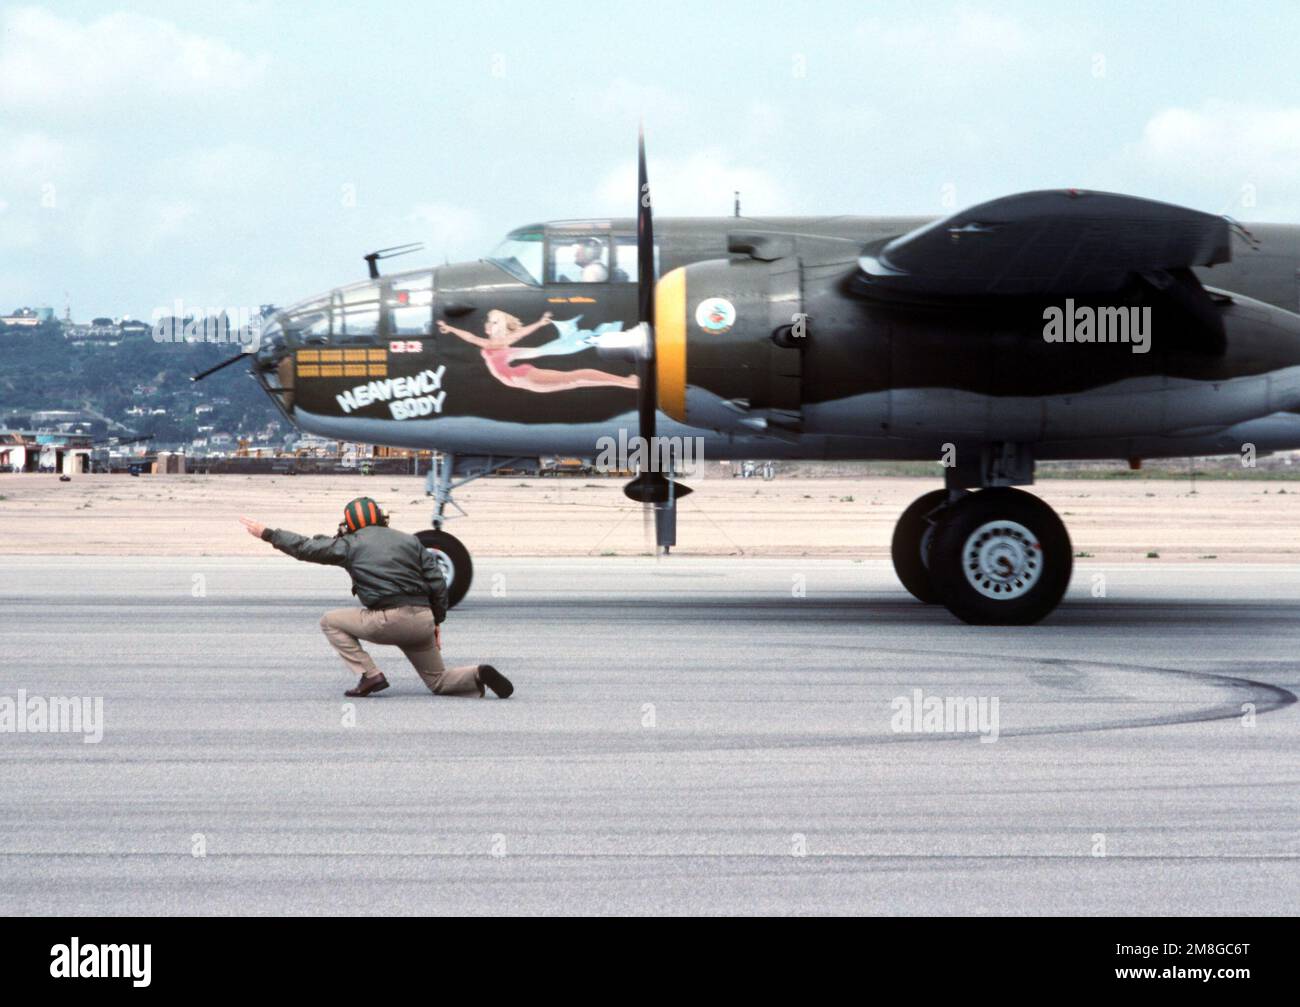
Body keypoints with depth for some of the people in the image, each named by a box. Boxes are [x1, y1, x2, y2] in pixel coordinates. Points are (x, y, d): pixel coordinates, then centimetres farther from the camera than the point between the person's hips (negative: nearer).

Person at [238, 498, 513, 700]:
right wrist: (437, 621, 19)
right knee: (438, 681, 19)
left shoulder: (351, 544, 5)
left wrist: (268, 534, 22)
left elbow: (305, 548, 10)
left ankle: (370, 675, 3)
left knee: (330, 621, 15)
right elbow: (437, 582, 12)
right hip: (423, 620, 5)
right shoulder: (410, 540, 17)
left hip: (388, 621, -5)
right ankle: (479, 675, -12)